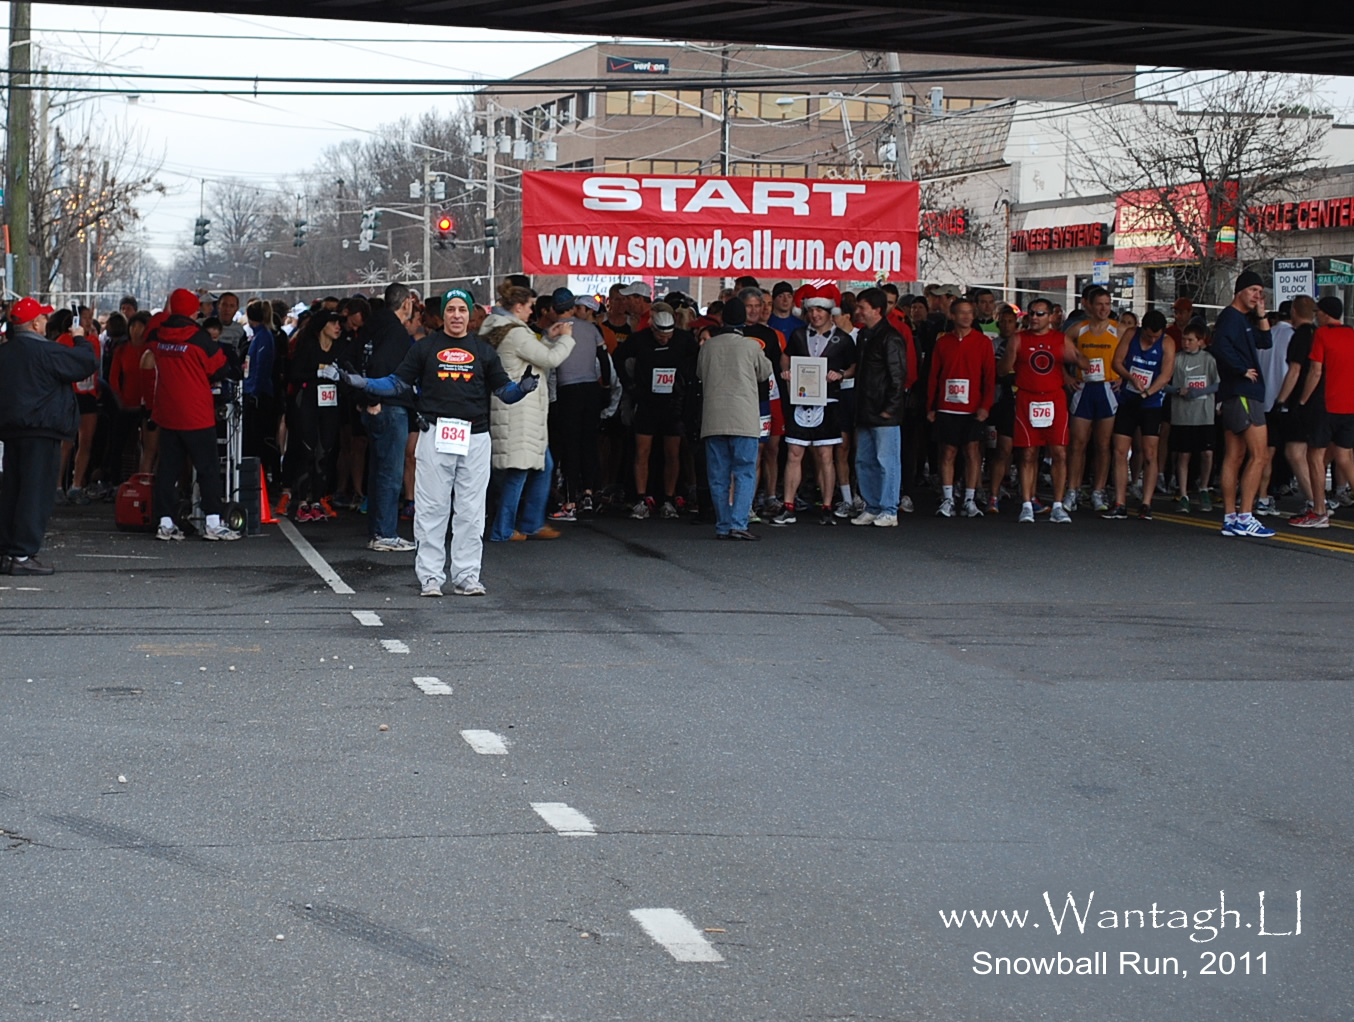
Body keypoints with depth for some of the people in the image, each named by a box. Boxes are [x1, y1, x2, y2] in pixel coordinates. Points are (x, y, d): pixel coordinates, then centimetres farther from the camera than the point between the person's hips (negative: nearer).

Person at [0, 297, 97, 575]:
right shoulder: (45, 351, -14)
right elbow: (89, 362, -11)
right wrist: (81, 341, 6)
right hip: (42, 430, -8)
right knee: (37, 492, -6)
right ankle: (23, 554, -10)